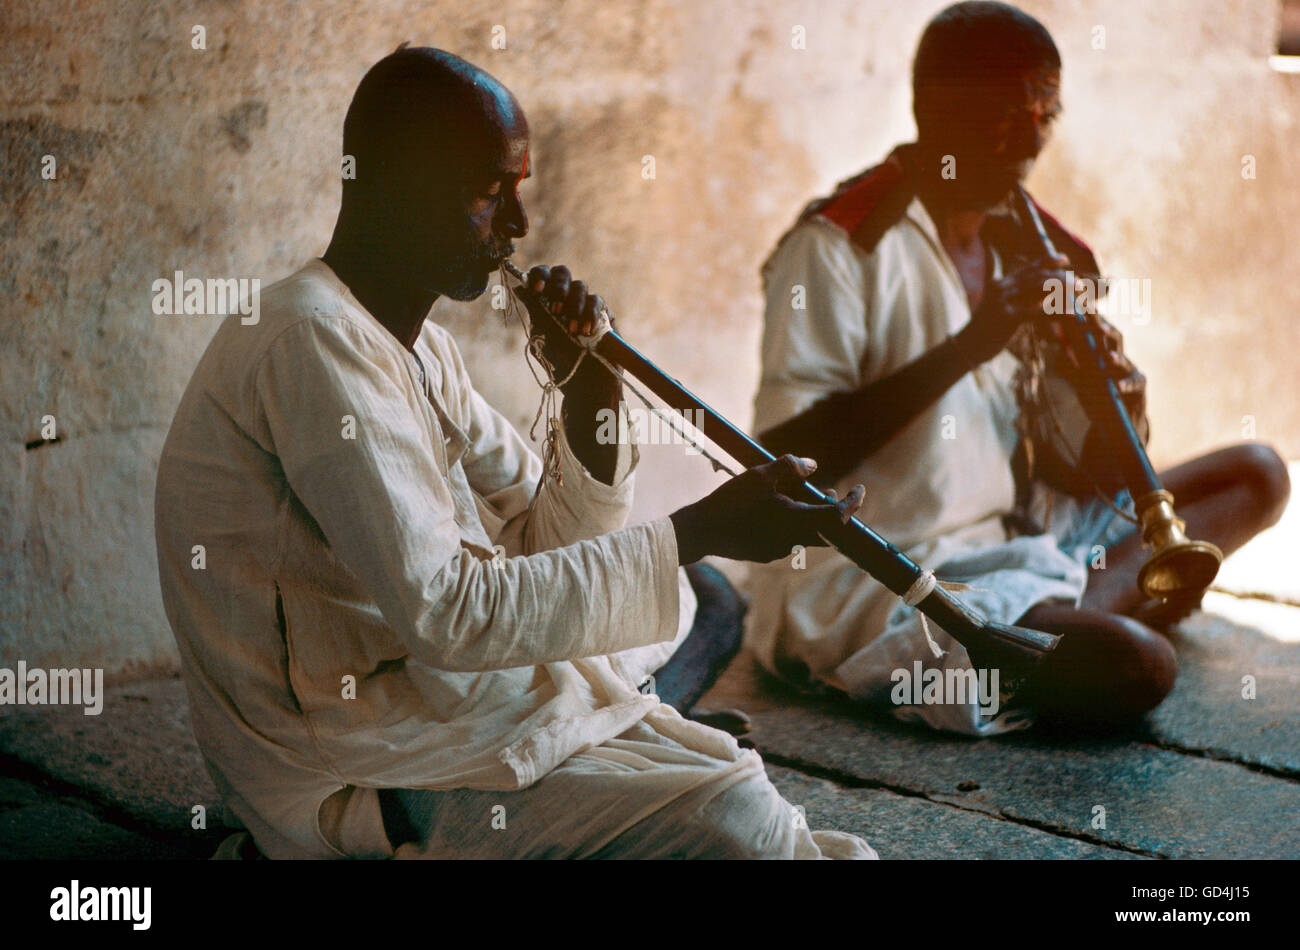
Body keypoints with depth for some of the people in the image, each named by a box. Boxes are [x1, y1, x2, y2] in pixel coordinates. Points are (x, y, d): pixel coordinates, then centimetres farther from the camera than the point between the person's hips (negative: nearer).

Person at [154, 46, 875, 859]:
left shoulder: (423, 351, 13)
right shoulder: (314, 342, -18)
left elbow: (543, 544, 11)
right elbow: (448, 609, -24)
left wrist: (591, 390, -5)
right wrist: (700, 533, -23)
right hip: (348, 780, -9)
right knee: (731, 819, -21)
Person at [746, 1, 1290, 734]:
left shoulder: (1025, 253, 11)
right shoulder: (838, 246, -11)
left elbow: (1077, 480, 8)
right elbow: (783, 459, -21)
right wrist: (967, 347, -24)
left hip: (1009, 538, 8)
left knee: (1257, 474, 5)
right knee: (1134, 664, -30)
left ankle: (1074, 611, -11)